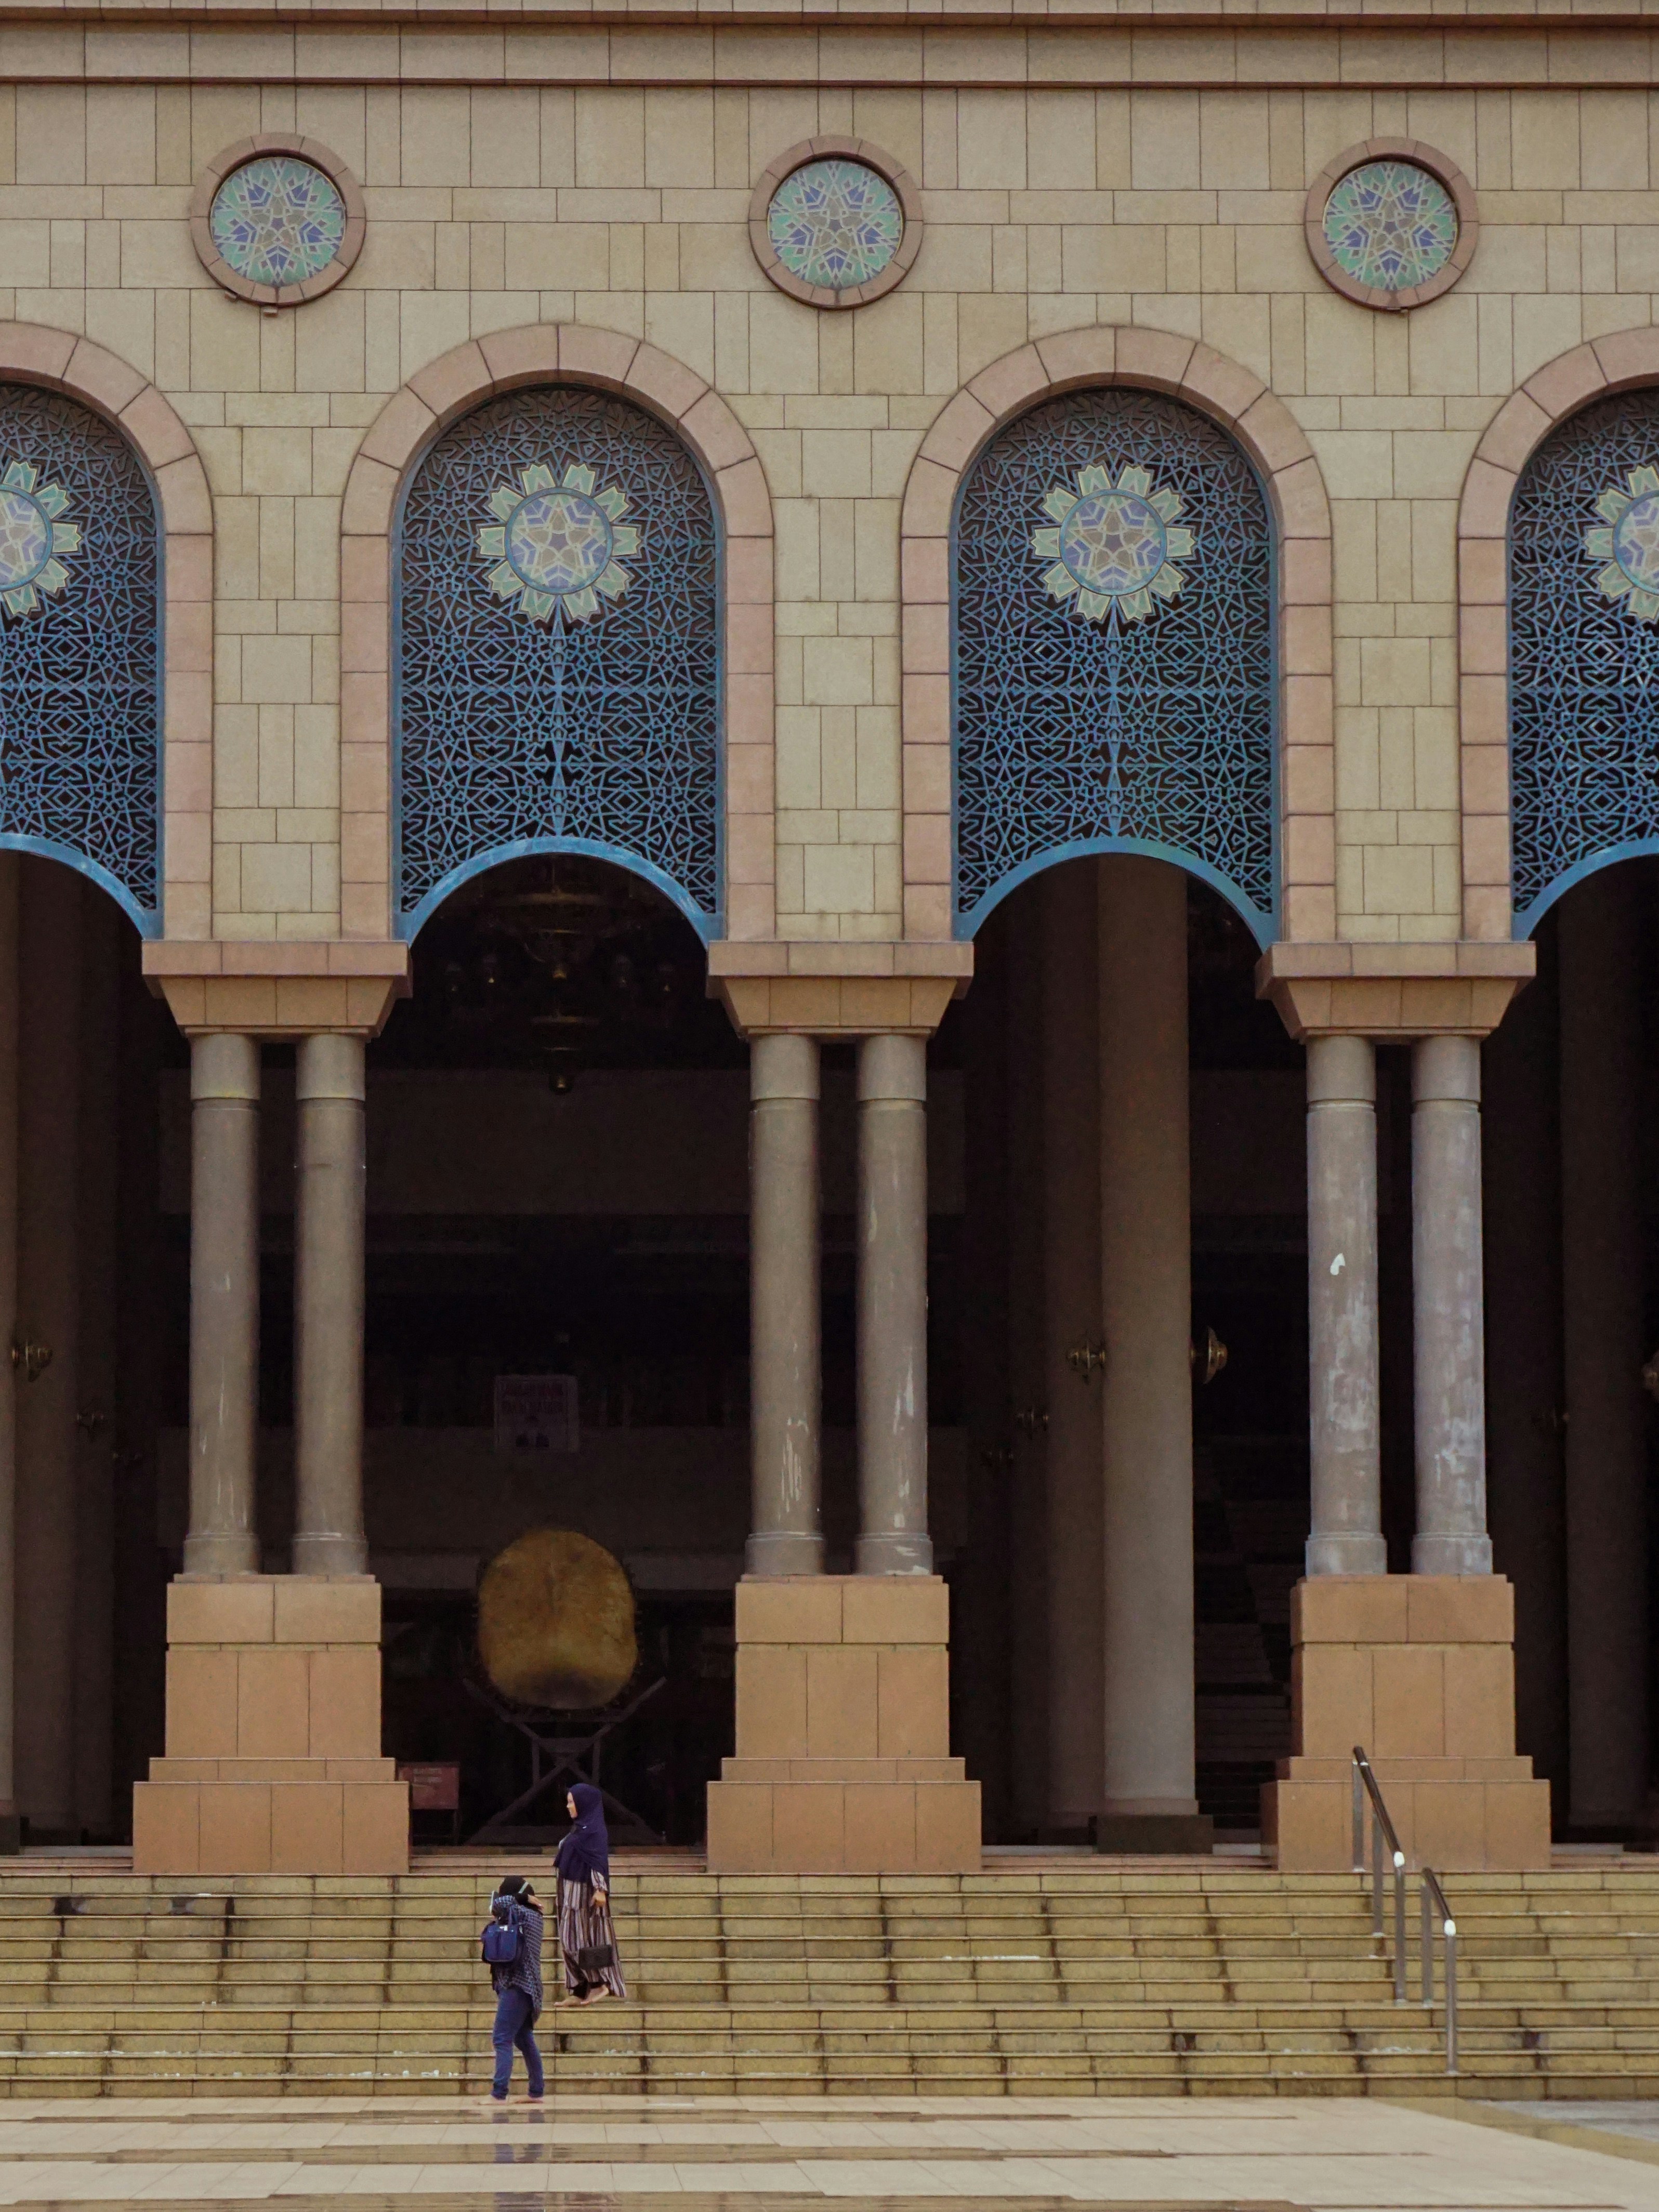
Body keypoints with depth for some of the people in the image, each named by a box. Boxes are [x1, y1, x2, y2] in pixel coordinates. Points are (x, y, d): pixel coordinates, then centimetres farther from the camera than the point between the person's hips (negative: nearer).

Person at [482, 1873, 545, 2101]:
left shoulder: (526, 1915, -13)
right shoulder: (527, 1916, 14)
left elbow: (501, 1904, -27)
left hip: (517, 1987, -10)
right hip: (518, 1986, 10)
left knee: (502, 2039, -13)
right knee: (524, 2039, 17)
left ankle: (499, 2094, -18)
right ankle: (536, 2092, 22)